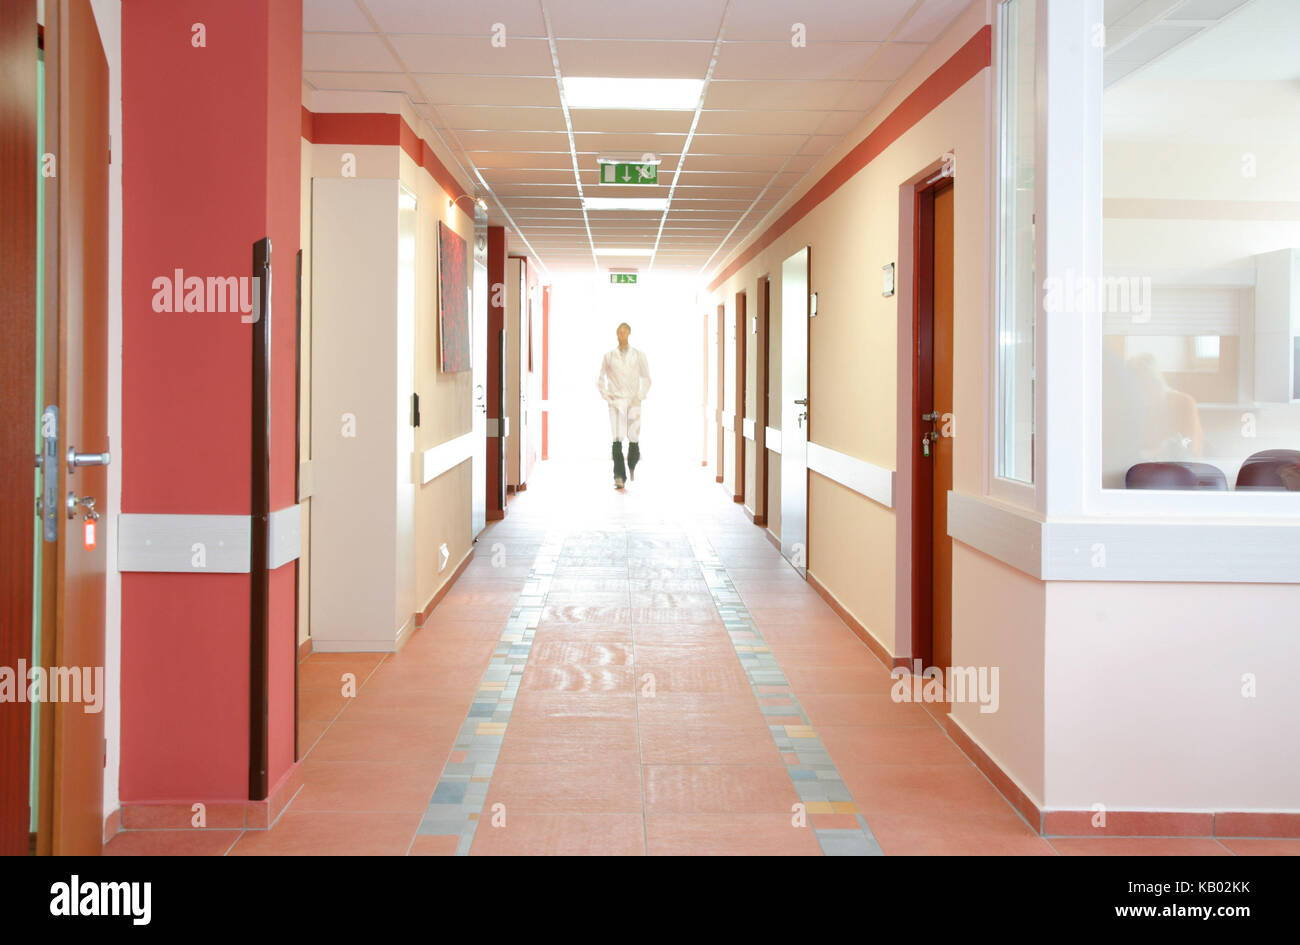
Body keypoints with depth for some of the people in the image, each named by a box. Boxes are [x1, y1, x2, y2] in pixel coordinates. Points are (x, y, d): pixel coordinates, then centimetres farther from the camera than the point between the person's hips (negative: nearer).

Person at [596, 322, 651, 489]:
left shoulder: (639, 356, 8)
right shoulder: (608, 356, 8)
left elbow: (646, 379, 14)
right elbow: (600, 379, 15)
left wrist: (641, 396, 1)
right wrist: (606, 396, 2)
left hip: (633, 402, 1)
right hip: (616, 402, -1)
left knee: (634, 438, 1)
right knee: (617, 441, -12)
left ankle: (632, 466, 32)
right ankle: (619, 477, -14)